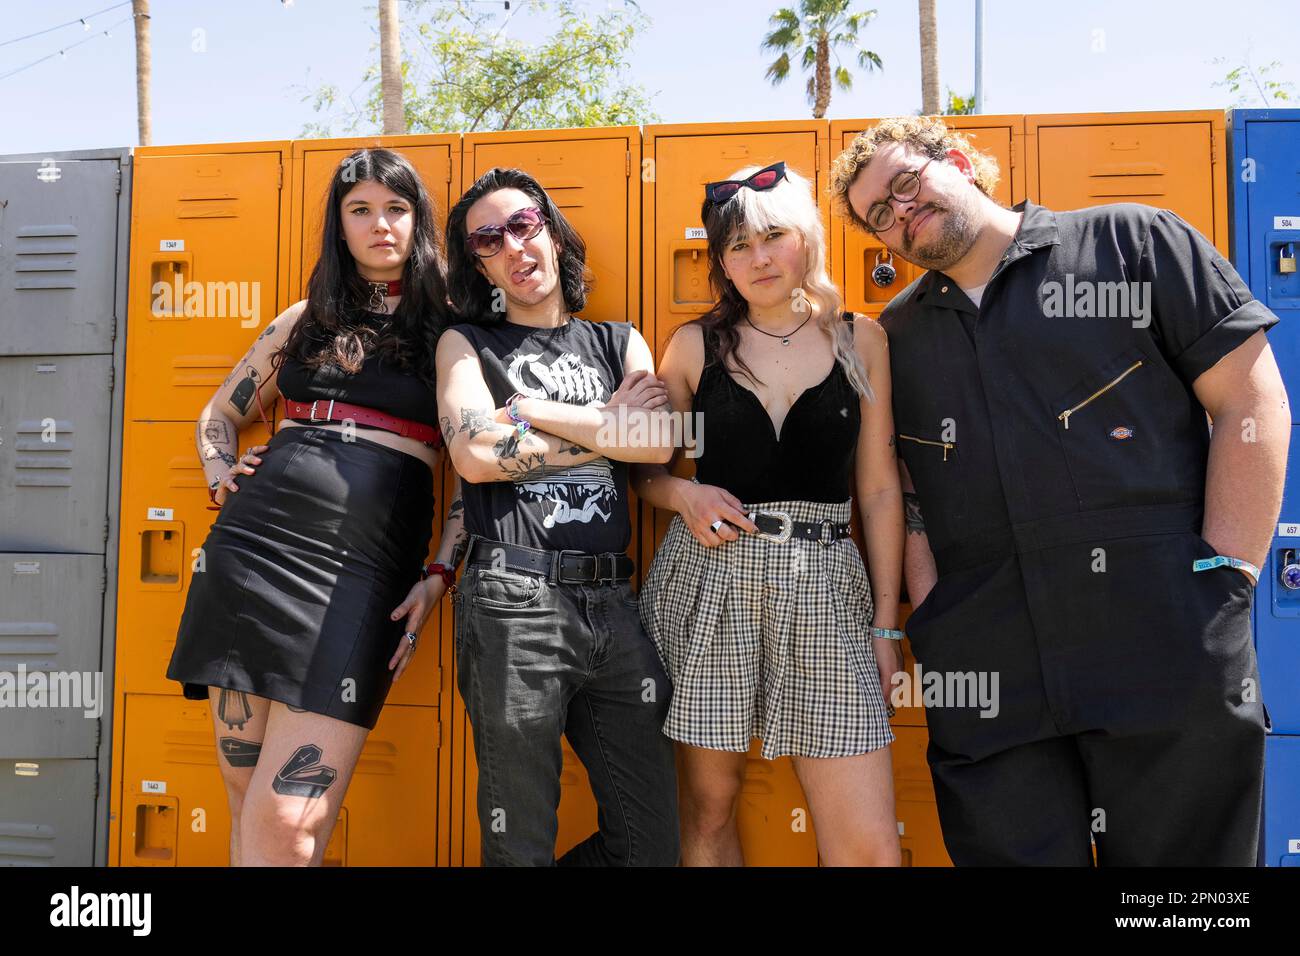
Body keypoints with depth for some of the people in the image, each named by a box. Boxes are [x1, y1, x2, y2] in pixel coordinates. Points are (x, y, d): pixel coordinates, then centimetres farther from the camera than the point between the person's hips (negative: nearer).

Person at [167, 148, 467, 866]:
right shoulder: (306, 320, 19)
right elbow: (219, 413, 31)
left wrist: (439, 576, -4)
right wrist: (221, 478, 12)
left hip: (363, 568, -3)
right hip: (253, 545, 4)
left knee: (288, 820, -9)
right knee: (246, 803, 7)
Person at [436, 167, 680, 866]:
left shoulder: (619, 343, 19)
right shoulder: (466, 343, 12)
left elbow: (659, 442, -1)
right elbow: (474, 455, -7)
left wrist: (528, 410, -4)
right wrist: (607, 428, -1)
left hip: (614, 604, 4)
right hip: (514, 604, -3)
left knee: (652, 841, 9)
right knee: (520, 845, 5)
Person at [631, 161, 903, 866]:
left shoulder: (860, 338, 7)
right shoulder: (695, 346, 5)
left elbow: (879, 488, 8)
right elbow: (643, 469, 14)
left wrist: (885, 622, 5)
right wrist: (684, 495, -9)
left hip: (826, 589, 1)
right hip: (707, 581, 0)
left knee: (870, 845, -3)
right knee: (708, 808, 8)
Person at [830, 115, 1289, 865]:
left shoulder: (1133, 242, 5)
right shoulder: (896, 337, 15)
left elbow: (1255, 405, 0)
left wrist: (1224, 581, -7)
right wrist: (928, 613, 2)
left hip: (1173, 662, -2)